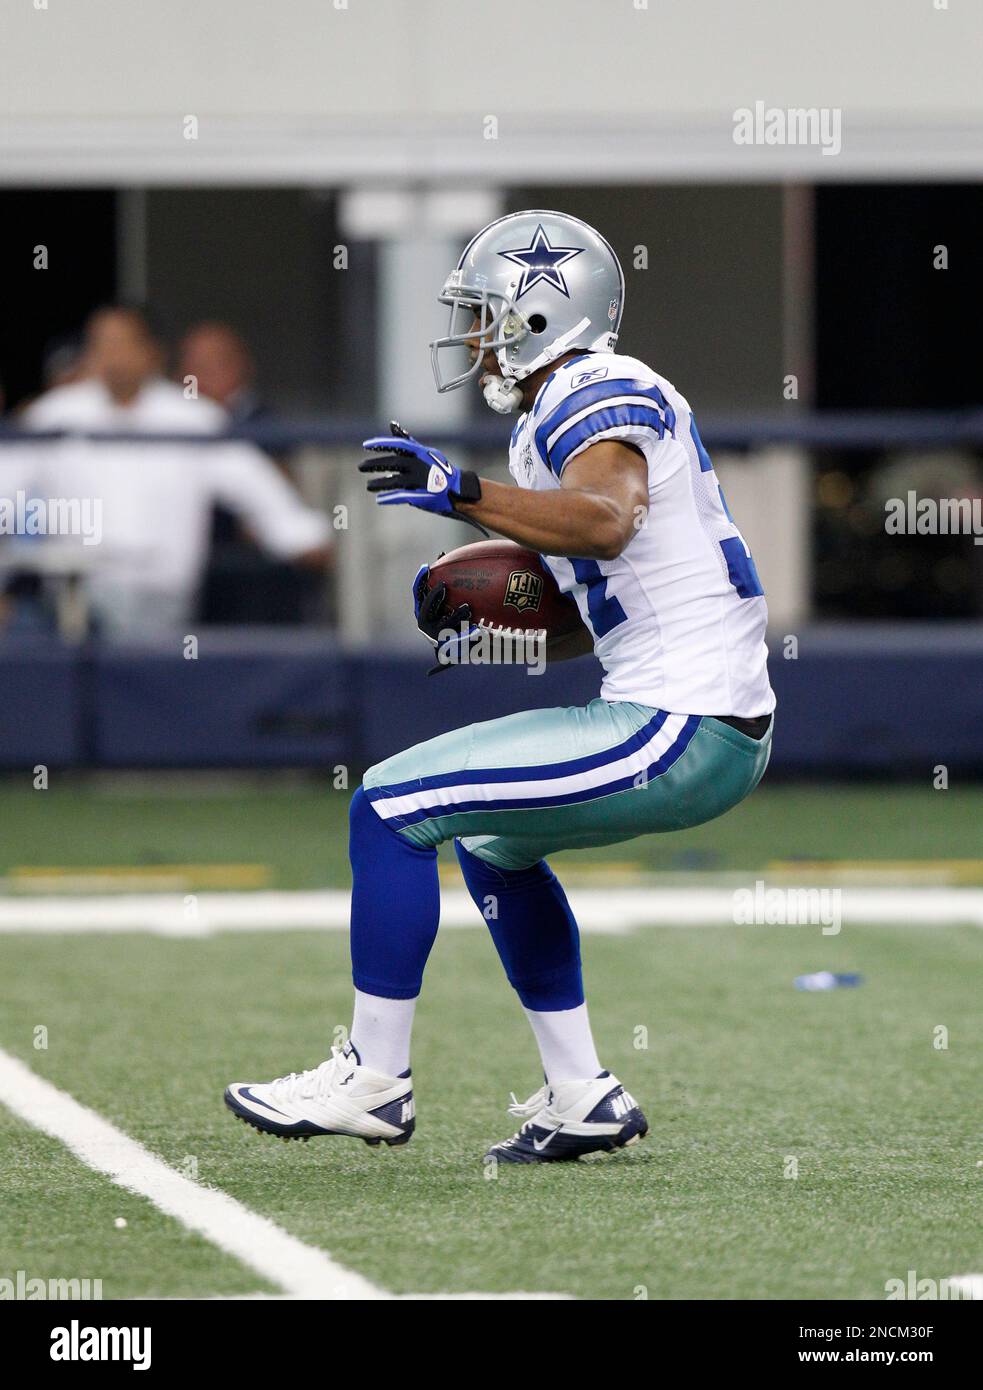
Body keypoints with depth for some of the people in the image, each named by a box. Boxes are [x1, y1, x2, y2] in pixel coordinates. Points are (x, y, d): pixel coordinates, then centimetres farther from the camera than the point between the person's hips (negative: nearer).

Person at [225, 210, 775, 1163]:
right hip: (716, 733, 11)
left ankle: (374, 1079, 1)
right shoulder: (565, 411, 20)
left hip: (681, 730, -11)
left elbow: (608, 520, -34)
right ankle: (581, 1099, 26)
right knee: (489, 834, 30)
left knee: (391, 808, -8)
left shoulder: (595, 396, -12)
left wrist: (465, 494, -41)